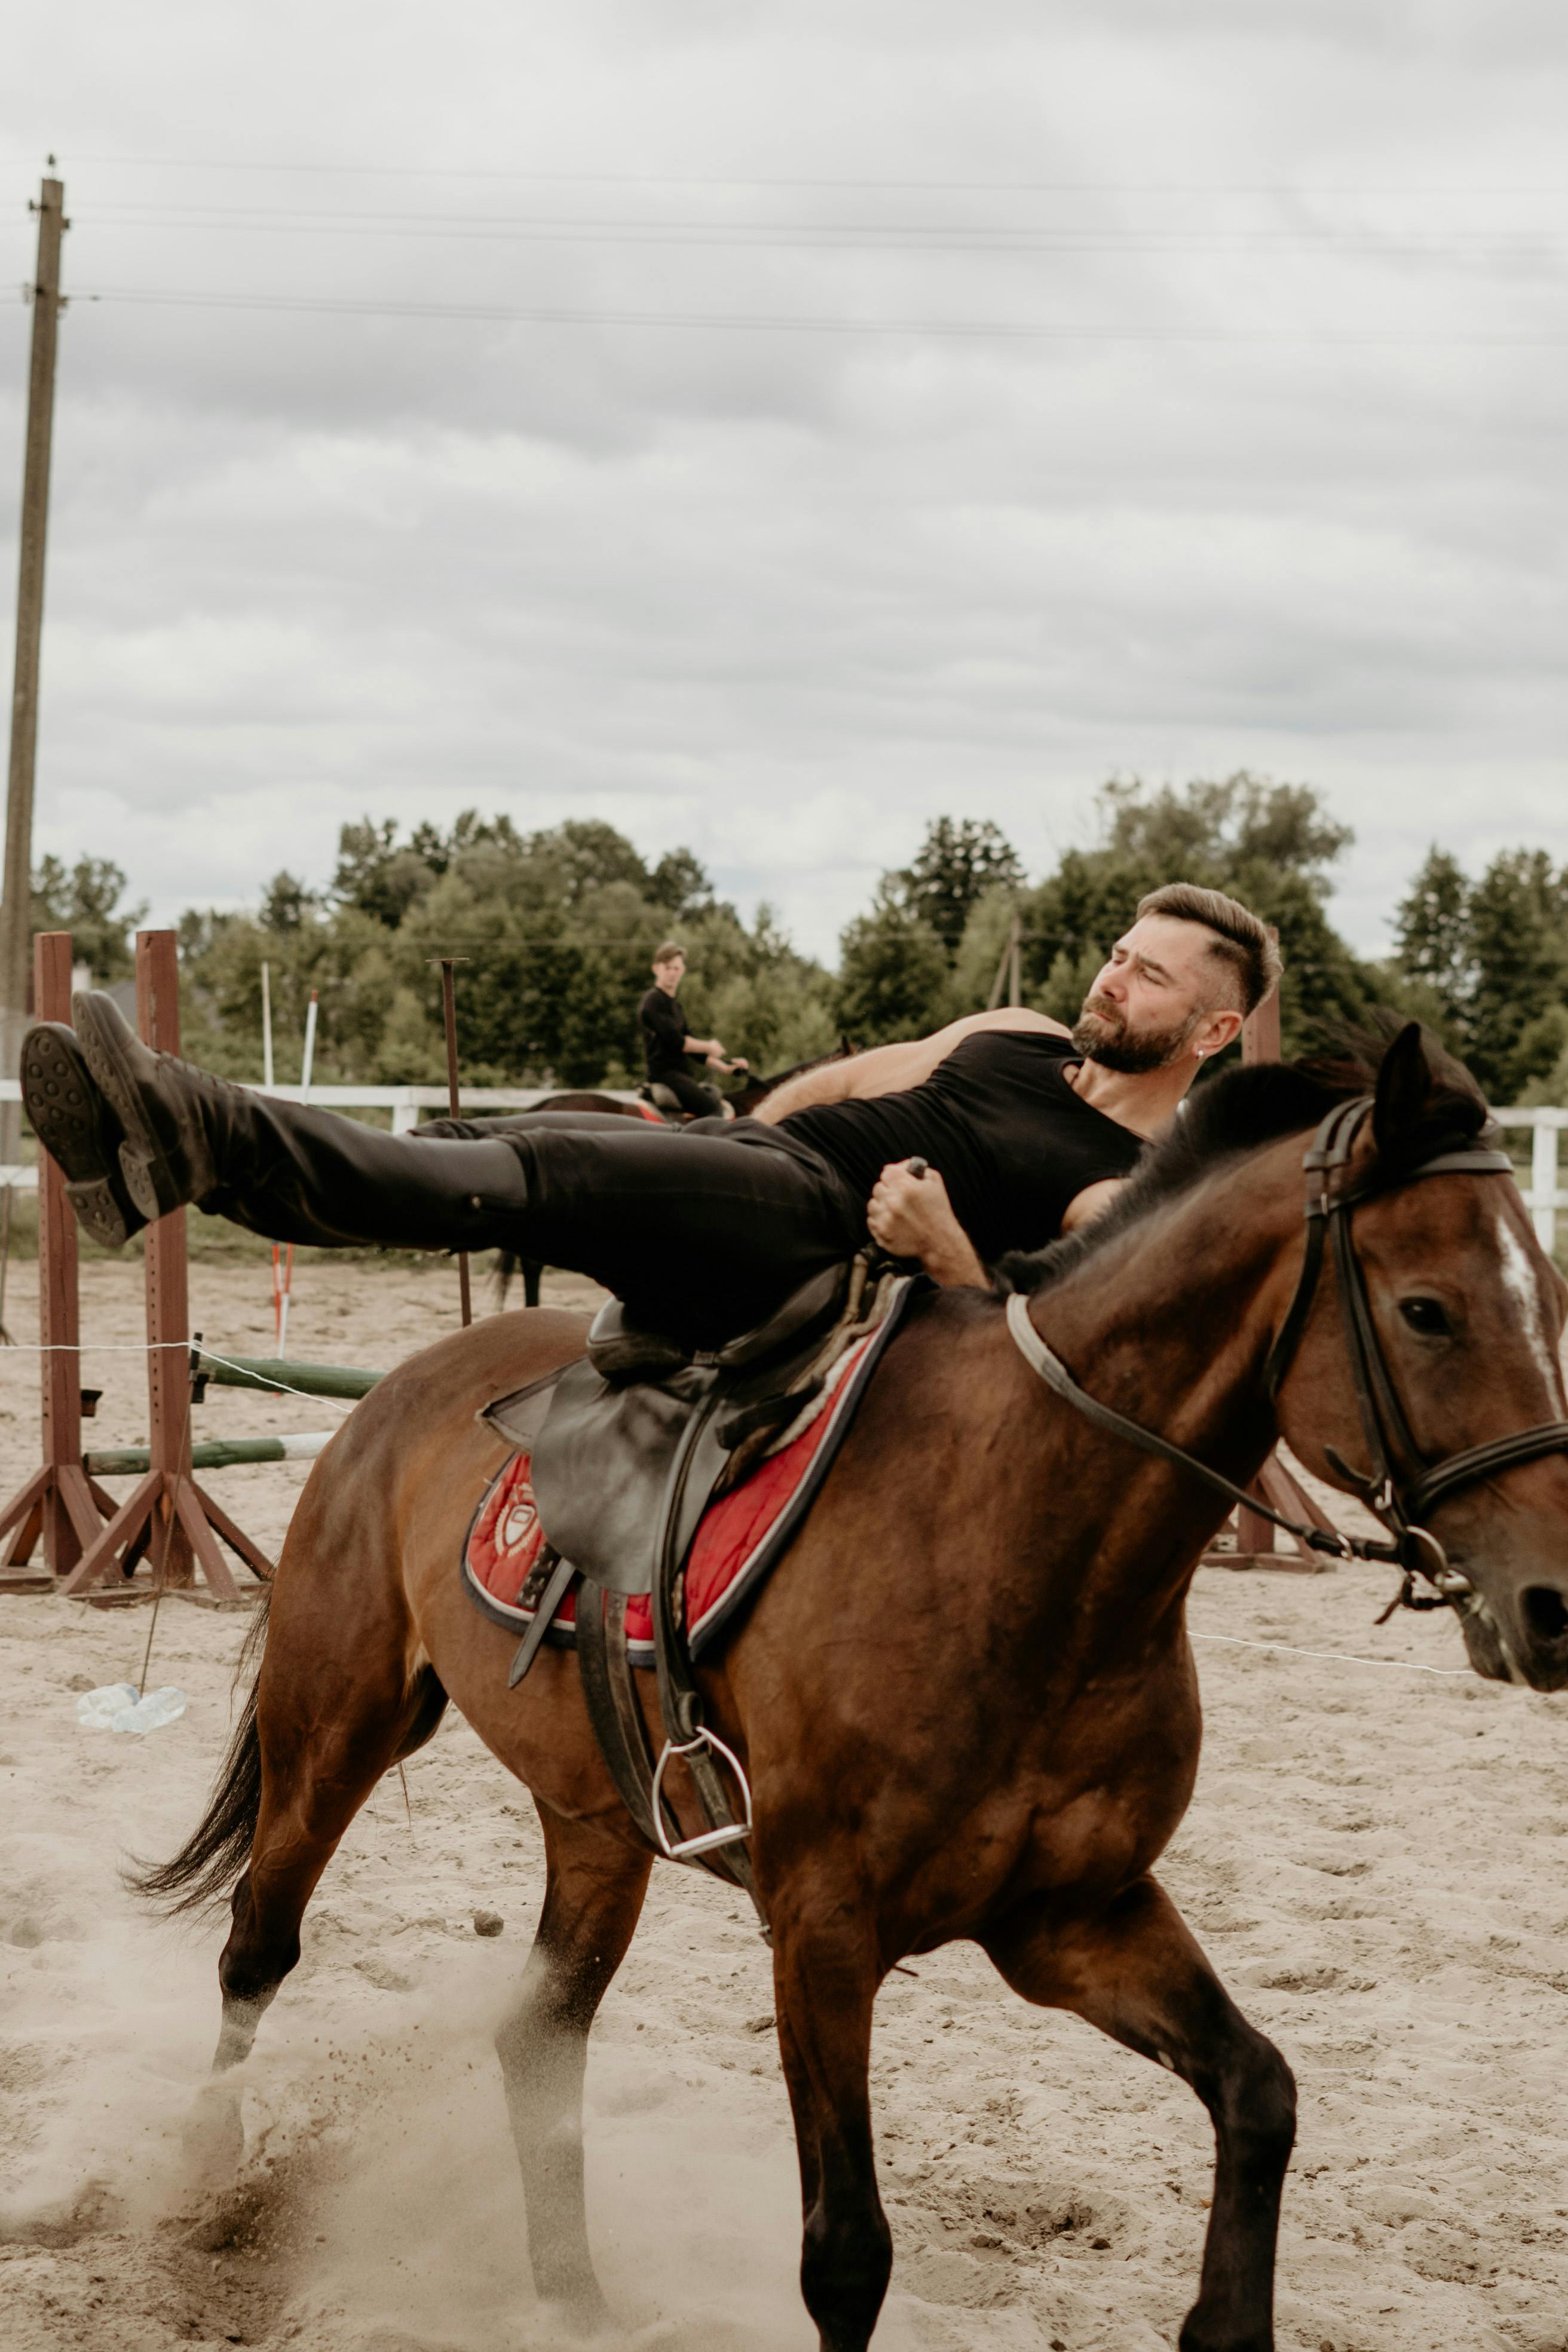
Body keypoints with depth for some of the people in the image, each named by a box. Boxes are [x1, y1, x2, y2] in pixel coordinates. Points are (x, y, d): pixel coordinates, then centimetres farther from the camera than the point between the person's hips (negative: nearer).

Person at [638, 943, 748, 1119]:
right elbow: (675, 1042, -15)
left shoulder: (676, 1006, 22)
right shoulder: (653, 1001, -8)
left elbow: (690, 1045, 24)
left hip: (681, 1073, 10)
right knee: (710, 1106, -27)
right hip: (663, 1072, -10)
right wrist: (709, 1047, -2)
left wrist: (723, 1068, 15)